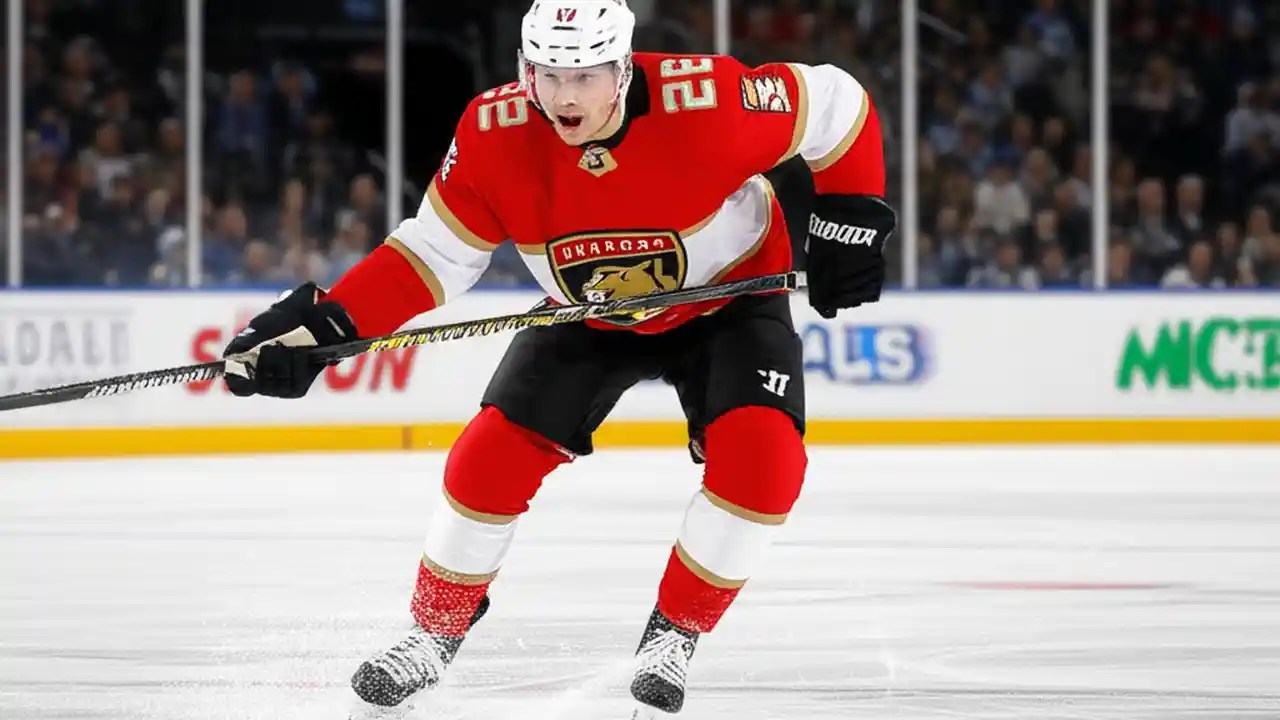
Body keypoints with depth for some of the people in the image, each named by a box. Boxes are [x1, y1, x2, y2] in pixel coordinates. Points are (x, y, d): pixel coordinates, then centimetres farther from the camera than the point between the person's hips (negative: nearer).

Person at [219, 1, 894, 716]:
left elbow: (836, 102, -19)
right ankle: (439, 627, 16)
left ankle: (676, 629, -3)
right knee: (493, 457, -9)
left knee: (760, 454, -24)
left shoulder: (708, 100, -34)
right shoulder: (494, 136, -25)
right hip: (587, 316, 2)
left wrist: (851, 221, -18)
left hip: (729, 296, -2)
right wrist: (323, 324, -26)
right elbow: (433, 254, -15)